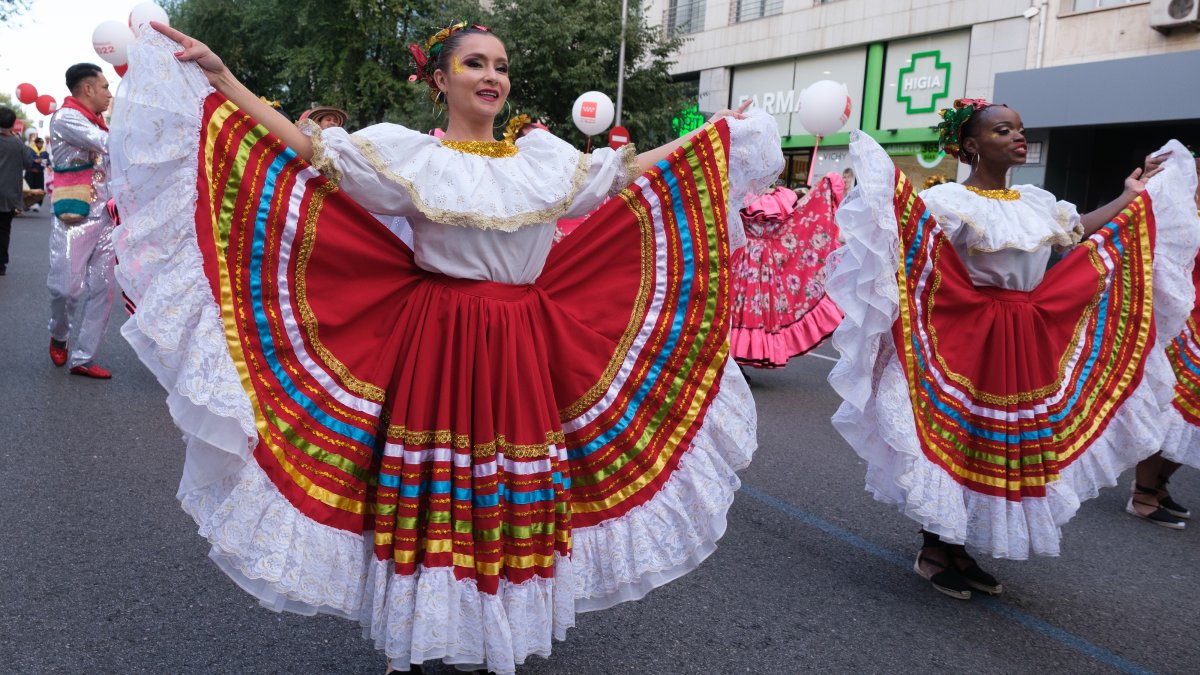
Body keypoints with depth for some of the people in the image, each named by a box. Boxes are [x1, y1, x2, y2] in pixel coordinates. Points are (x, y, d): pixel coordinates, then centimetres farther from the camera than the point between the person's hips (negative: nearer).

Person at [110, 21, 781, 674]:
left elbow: (625, 173, 17)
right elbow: (311, 152, -3)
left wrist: (719, 133, 21)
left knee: (517, 499, 10)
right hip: (435, 352, -3)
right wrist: (220, 78, -8)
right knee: (430, 494, 3)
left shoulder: (545, 157, 10)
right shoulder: (406, 152, 0)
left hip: (521, 356, 4)